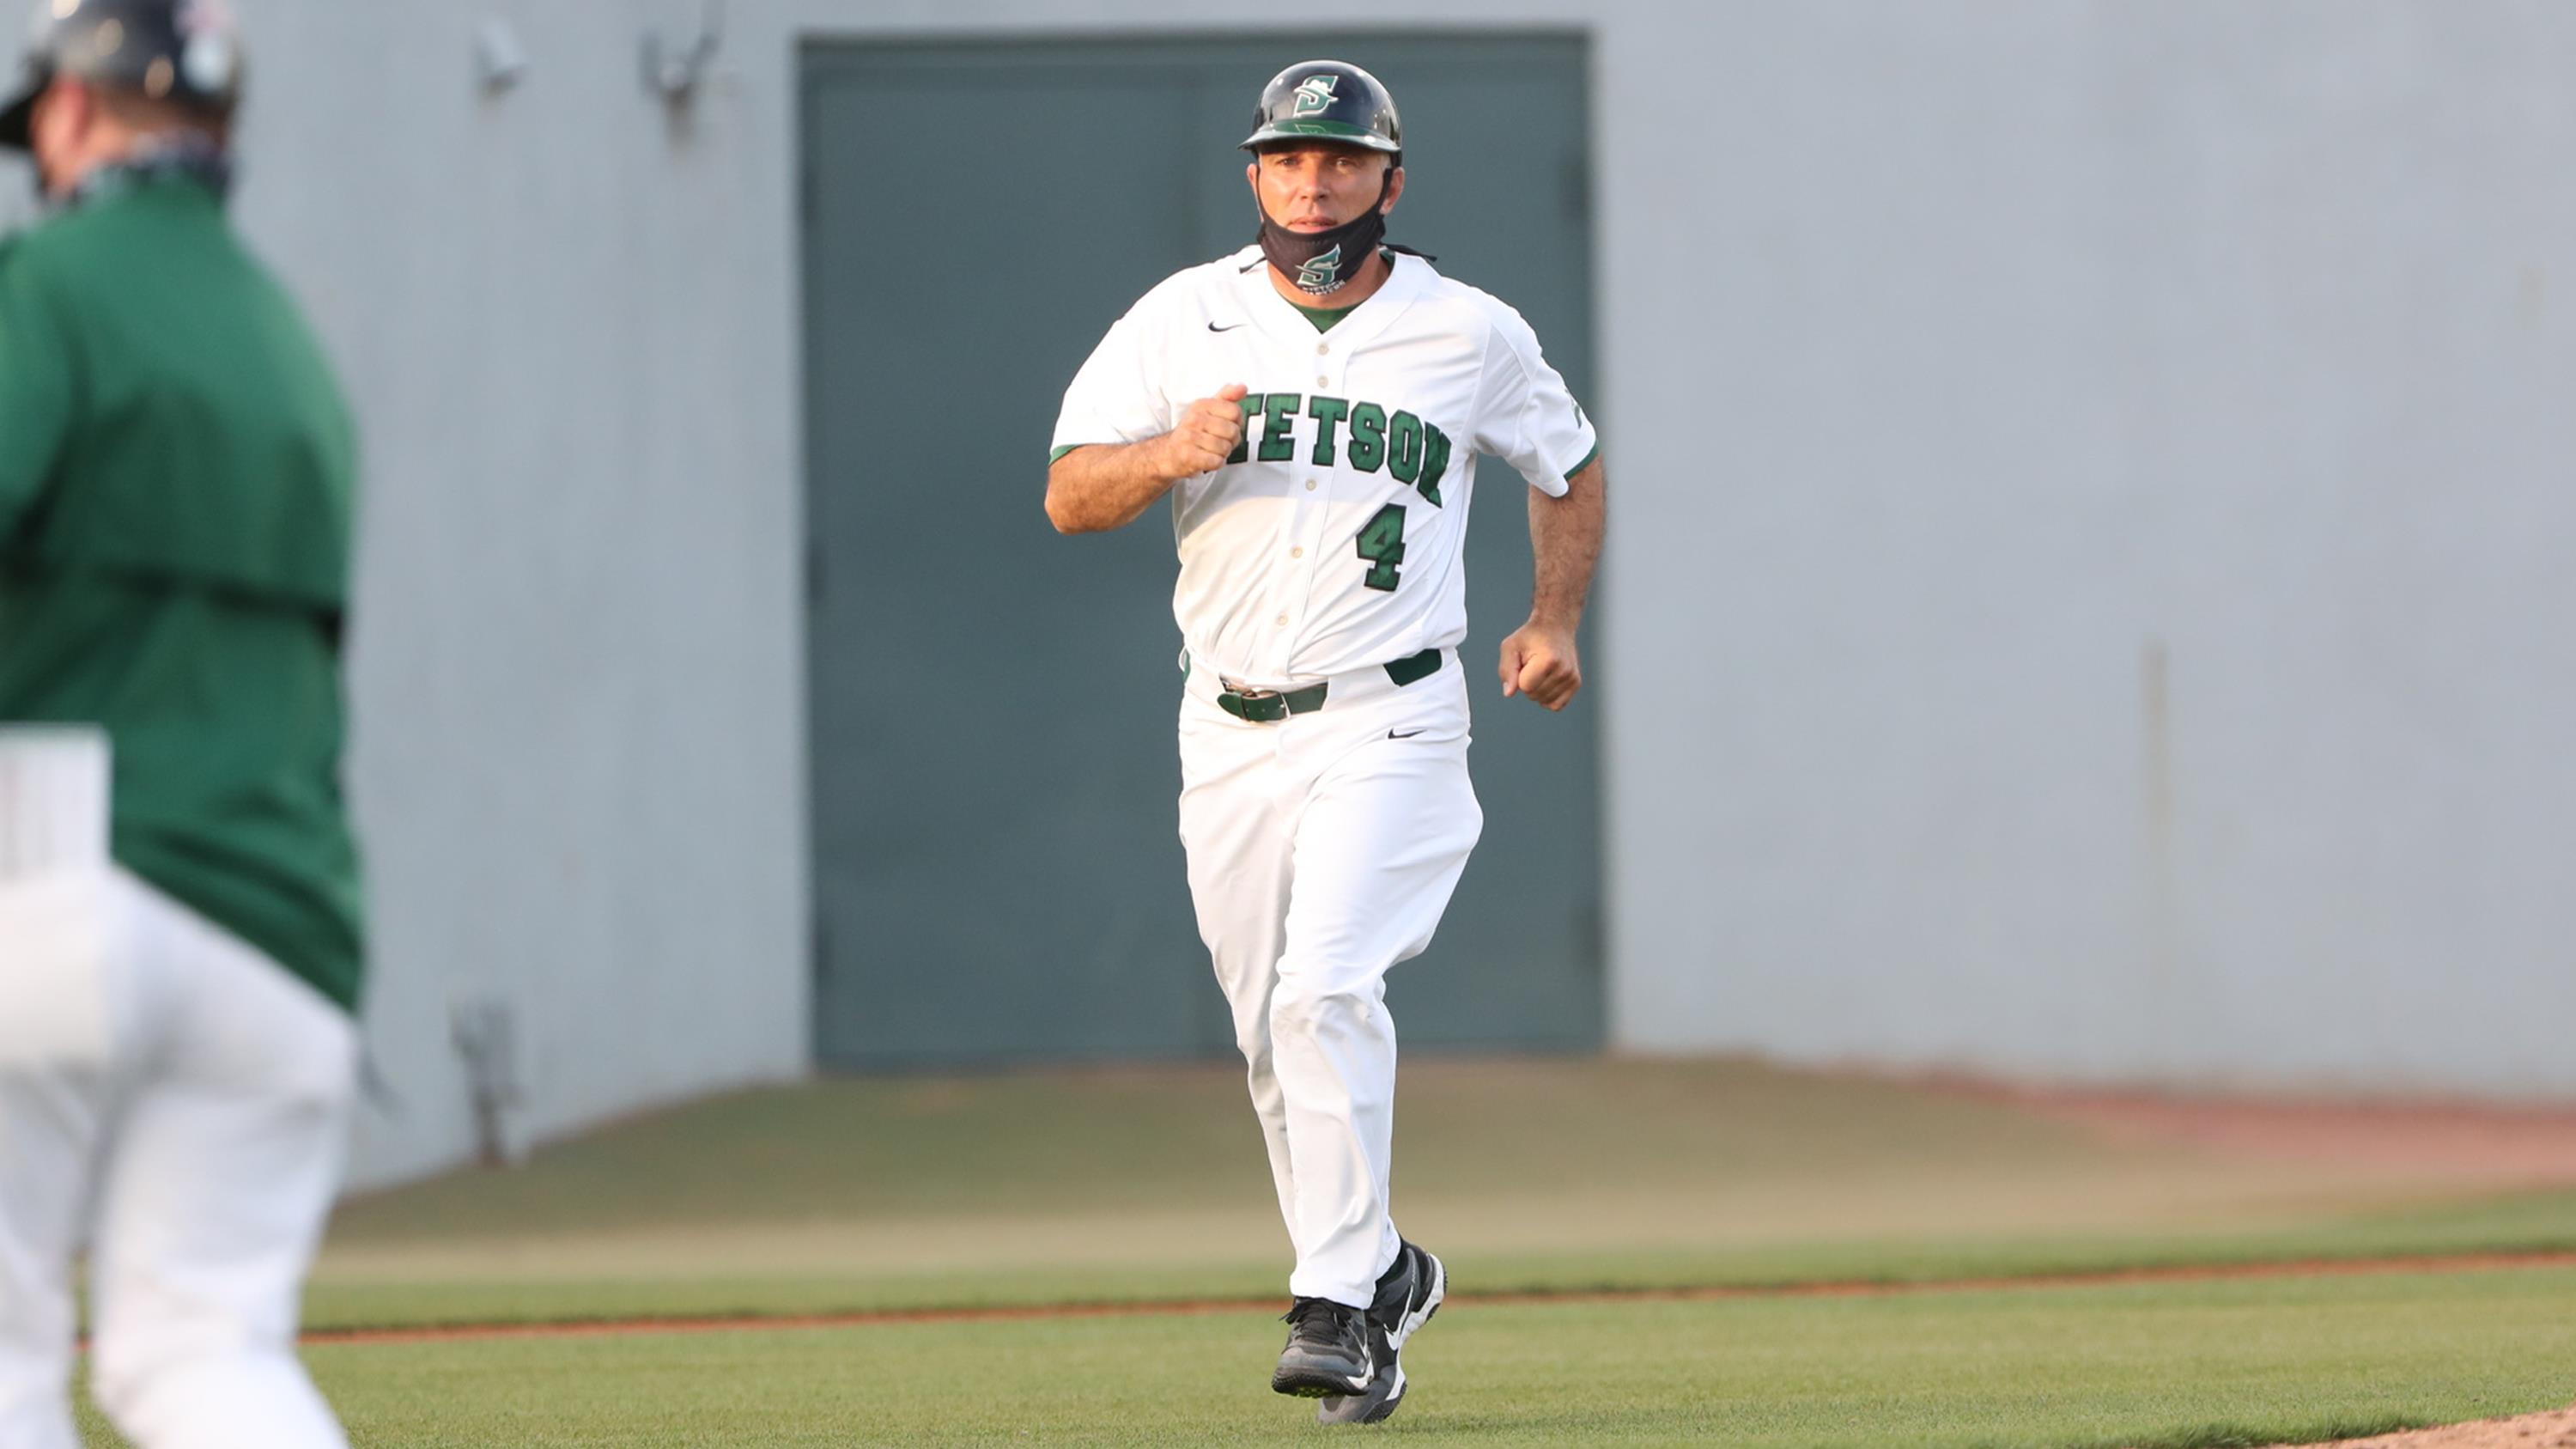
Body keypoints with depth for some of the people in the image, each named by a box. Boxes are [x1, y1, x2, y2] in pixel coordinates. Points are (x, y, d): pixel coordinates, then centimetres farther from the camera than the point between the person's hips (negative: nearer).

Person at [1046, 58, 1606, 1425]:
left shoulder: (1472, 336, 3)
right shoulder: (1182, 320, 5)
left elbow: (1569, 466, 20)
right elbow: (1068, 495, 0)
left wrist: (1553, 622, 8)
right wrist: (1171, 454, -20)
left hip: (1387, 726, -3)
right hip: (1231, 736, 3)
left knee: (1326, 990, -22)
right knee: (1274, 1037, 8)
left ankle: (1337, 1311, -23)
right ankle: (1381, 1271, 28)